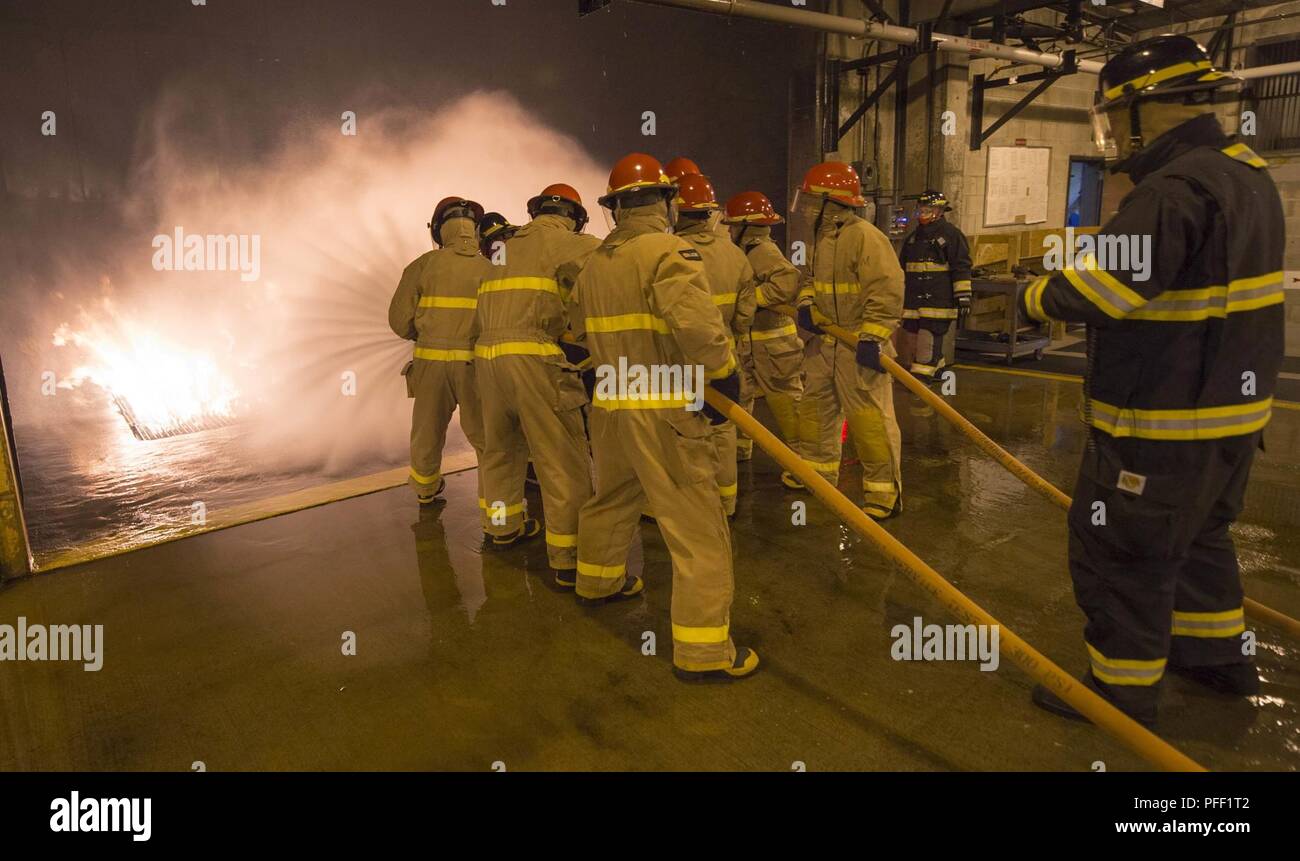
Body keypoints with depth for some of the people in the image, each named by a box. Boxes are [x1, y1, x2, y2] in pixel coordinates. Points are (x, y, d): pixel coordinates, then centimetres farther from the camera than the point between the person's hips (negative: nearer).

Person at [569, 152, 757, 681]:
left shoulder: (593, 264, 10)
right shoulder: (669, 251, -12)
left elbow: (582, 333, 18)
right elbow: (698, 325, -24)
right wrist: (725, 375, -10)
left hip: (609, 404, 8)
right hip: (663, 410, -8)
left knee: (611, 497, 28)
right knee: (697, 526, -2)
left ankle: (597, 581, 49)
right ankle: (702, 650, 3)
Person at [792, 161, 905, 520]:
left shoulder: (864, 236, -16)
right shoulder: (823, 238, 13)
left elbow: (887, 289, -23)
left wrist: (871, 337, -28)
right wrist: (806, 302, 2)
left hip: (859, 346, -9)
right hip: (826, 343, 10)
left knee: (869, 418, -6)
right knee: (814, 407, 17)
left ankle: (885, 493, 5)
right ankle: (819, 472, 35)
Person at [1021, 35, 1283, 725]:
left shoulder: (1175, 189, -23)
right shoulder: (1245, 175, 10)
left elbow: (1096, 290, -27)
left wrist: (1035, 295, -7)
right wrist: (1060, 284, 10)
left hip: (1163, 422, -10)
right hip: (1228, 407, 10)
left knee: (1119, 555, 3)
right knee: (1197, 533, 26)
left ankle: (1122, 692, 17)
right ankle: (1217, 654, 43)